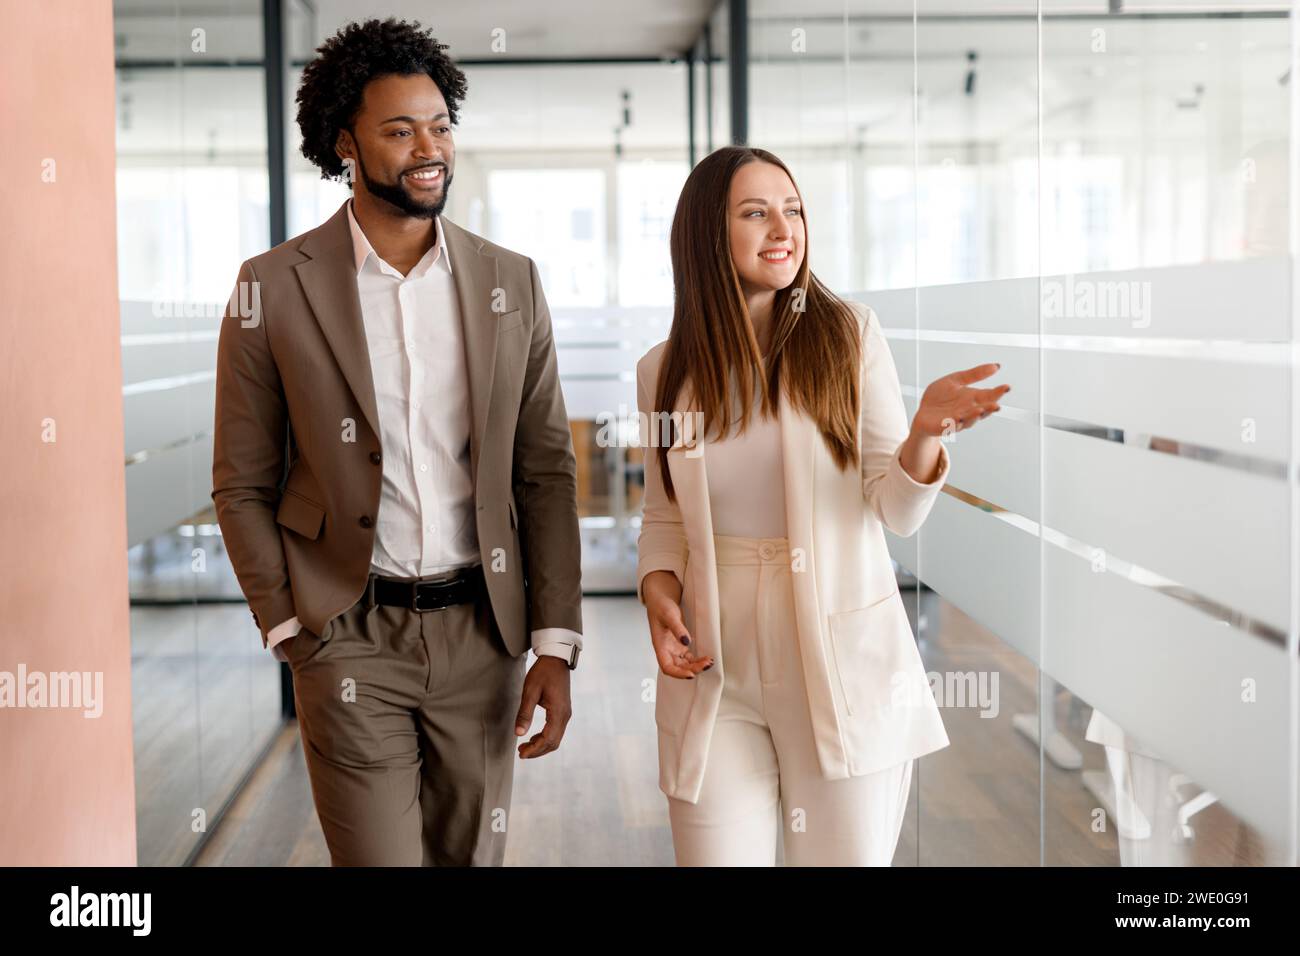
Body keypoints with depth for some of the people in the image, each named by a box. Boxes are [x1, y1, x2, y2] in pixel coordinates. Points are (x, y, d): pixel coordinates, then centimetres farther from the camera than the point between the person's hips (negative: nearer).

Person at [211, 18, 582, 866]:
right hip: (349, 637, -2)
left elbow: (547, 471, 3)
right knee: (377, 857, -2)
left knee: (473, 854, 13)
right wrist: (292, 632, -5)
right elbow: (243, 487, 2)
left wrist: (556, 642, -3)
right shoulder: (274, 288, -4)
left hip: (481, 631, 3)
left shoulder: (511, 283, 3)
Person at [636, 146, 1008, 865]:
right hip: (713, 671, 2)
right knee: (717, 856, 6)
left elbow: (895, 510, -6)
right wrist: (657, 590, -5)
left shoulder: (849, 334, -3)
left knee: (848, 855, 8)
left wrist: (924, 433, -25)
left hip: (844, 664, -1)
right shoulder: (664, 371, 3)